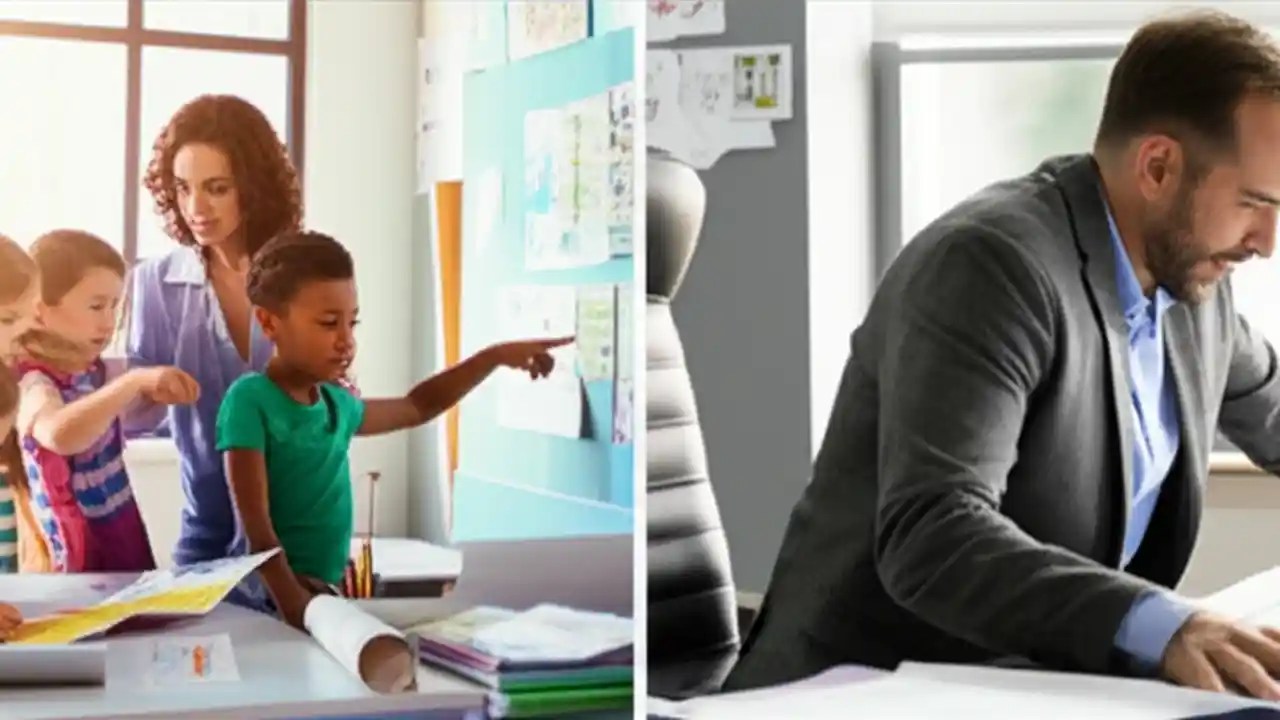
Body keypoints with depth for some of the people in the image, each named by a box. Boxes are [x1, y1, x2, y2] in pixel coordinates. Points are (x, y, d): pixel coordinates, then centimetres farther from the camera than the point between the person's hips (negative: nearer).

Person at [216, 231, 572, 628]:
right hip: (268, 597, -6)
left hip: (328, 592, 6)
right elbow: (255, 524, -16)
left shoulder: (338, 404, 9)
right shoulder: (250, 400, -10)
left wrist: (495, 356, 23)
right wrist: (294, 605, -26)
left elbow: (418, 406, 27)